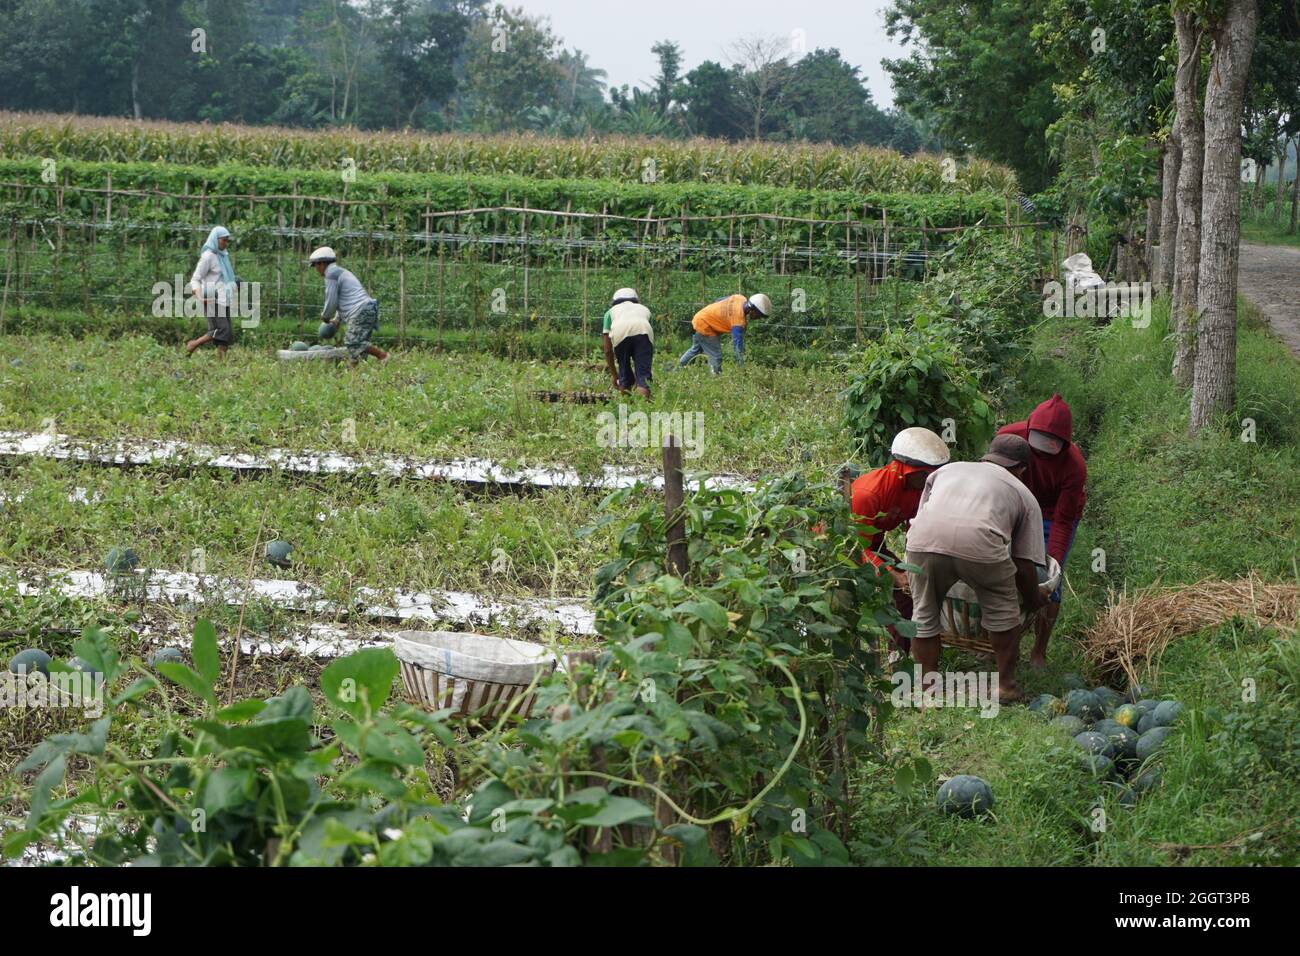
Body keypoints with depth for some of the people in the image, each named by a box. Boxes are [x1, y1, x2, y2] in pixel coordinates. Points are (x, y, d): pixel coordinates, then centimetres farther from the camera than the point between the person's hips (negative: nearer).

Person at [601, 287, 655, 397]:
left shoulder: (611, 311, 38)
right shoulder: (644, 309, 42)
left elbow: (608, 350, 33)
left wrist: (614, 375, 42)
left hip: (620, 334, 0)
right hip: (644, 331, 0)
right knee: (643, 373, -1)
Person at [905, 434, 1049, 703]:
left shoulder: (947, 469, 38)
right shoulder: (1024, 495, 29)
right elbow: (1024, 564, 25)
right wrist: (1033, 601, 43)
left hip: (922, 540, 2)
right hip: (978, 543, -2)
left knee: (925, 613, 22)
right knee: (1002, 609, 22)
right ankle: (1005, 685, 29)